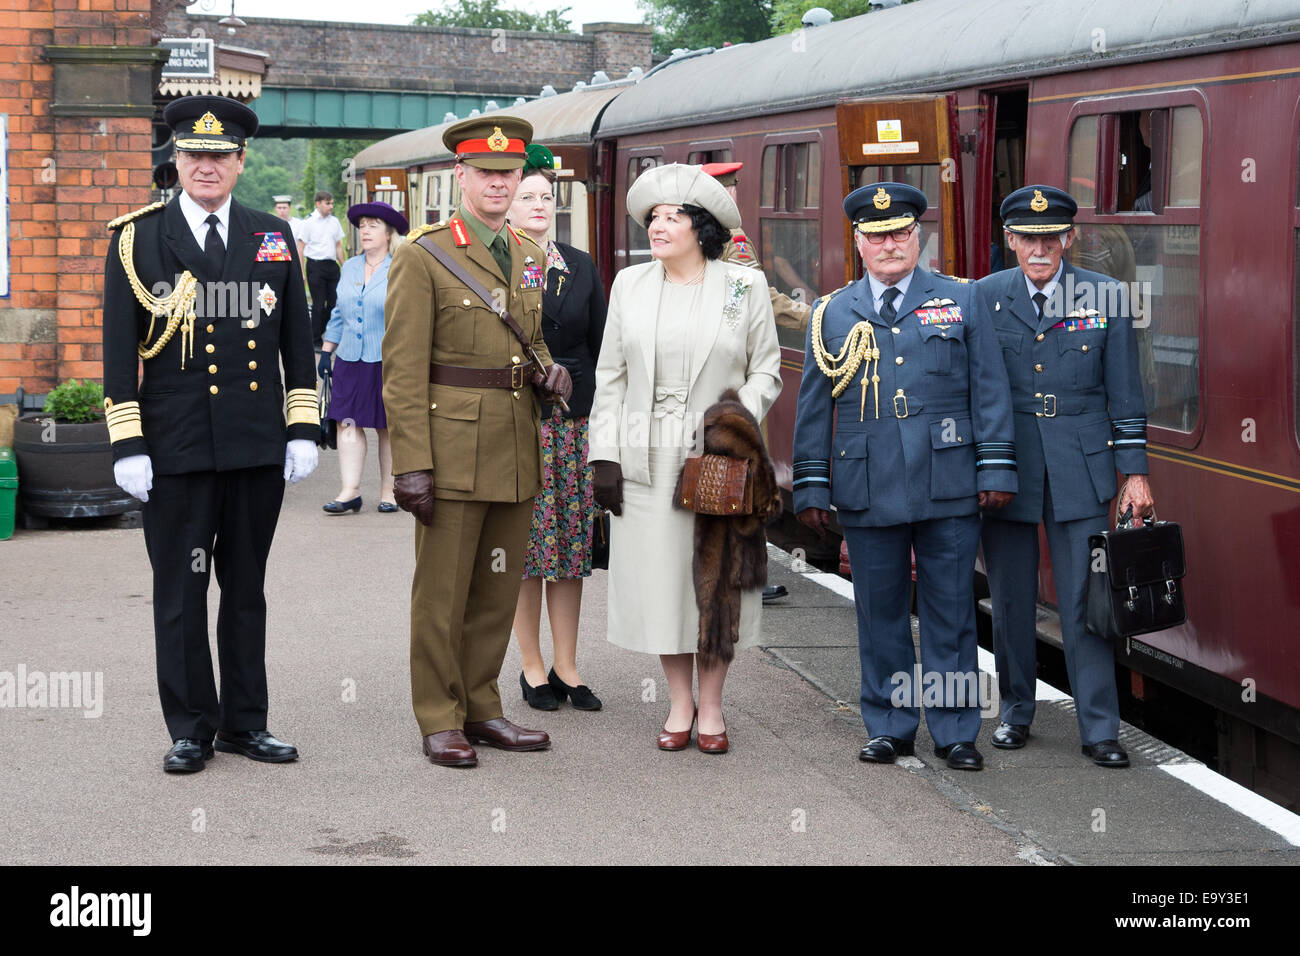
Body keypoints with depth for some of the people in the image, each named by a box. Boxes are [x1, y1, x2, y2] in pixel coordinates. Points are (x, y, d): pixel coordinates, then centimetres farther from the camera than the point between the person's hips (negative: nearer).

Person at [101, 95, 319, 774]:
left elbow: (297, 341, 12)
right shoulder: (137, 239, 1)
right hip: (176, 449, -2)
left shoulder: (273, 239, 9)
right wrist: (128, 445, -7)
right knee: (180, 592, 3)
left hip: (258, 448, 3)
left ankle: (244, 723, 20)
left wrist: (303, 430, 5)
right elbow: (119, 349, -1)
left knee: (246, 589, 10)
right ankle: (190, 730, 13)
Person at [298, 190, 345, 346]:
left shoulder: (334, 222, 11)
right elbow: (300, 248, -4)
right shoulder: (308, 222, -4)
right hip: (315, 264, -5)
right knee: (318, 304, -2)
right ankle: (315, 340, 8)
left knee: (334, 302, 5)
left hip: (332, 264, 5)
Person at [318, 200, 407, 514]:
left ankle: (388, 492, 13)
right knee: (348, 422, -3)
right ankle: (350, 491, -2)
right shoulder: (350, 267, 12)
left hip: (388, 361, -4)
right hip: (350, 360, 5)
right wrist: (326, 351, 16)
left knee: (388, 428, 4)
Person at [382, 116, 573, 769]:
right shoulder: (422, 256, -6)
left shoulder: (529, 258, 13)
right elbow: (403, 368, -10)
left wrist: (549, 368, 2)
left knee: (498, 588, 12)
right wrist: (411, 464, -17)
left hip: (517, 447, 6)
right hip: (452, 448, -6)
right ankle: (440, 722, 9)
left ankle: (481, 708, 22)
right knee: (442, 590, 0)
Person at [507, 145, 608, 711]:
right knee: (525, 545, 0)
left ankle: (567, 668, 13)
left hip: (576, 420, 4)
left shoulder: (581, 267, 10)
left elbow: (601, 347, 14)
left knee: (572, 543, 6)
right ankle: (533, 669, 10)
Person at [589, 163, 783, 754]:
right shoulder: (630, 285, 7)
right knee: (658, 576, 4)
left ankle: (711, 704, 15)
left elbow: (766, 371, 5)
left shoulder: (746, 286, 1)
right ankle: (679, 701, 17)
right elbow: (610, 377, 8)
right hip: (646, 460, 2)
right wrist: (604, 457, 2)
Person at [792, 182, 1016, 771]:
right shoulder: (832, 315, 10)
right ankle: (890, 727, 18)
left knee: (950, 611, 3)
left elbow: (989, 390, 5)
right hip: (868, 491, 1)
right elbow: (813, 406, 11)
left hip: (949, 490, -1)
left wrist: (996, 469, -2)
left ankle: (955, 731, 11)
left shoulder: (961, 302, 8)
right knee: (880, 612, 7)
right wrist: (811, 487, 6)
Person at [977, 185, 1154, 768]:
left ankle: (1099, 730, 4)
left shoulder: (1106, 297, 1)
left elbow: (1124, 392, 4)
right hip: (1005, 467, 1)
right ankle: (1016, 710, 25)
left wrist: (1135, 472, 1)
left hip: (1080, 468, -1)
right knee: (1010, 599, 9)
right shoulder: (985, 298, 2)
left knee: (1085, 600, -2)